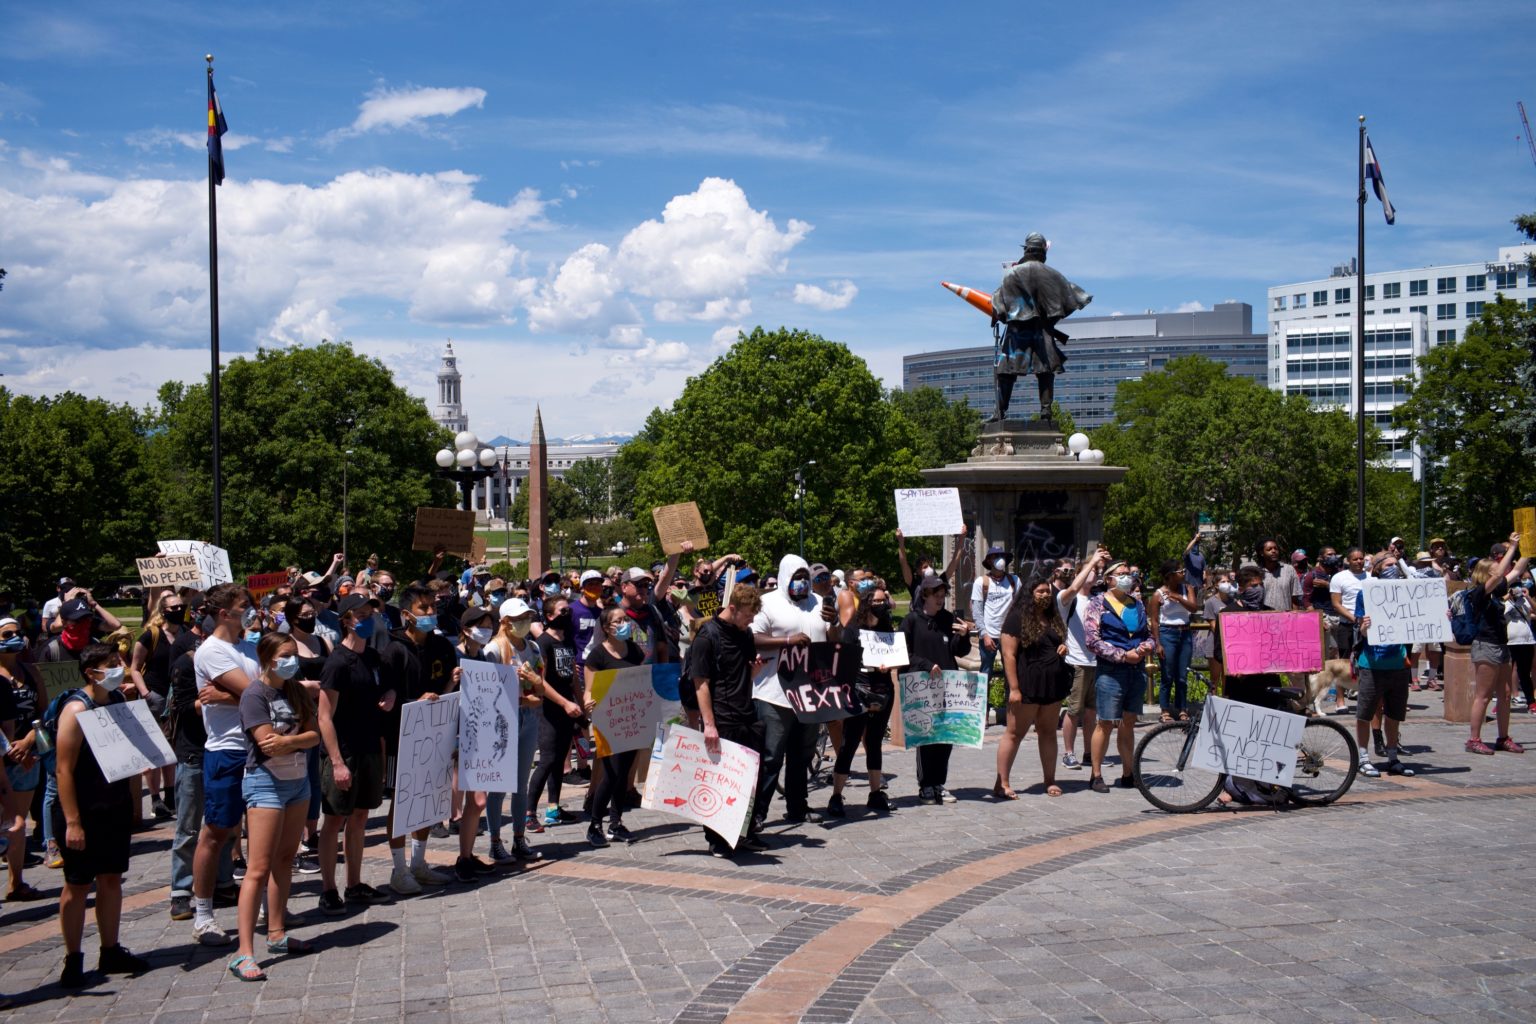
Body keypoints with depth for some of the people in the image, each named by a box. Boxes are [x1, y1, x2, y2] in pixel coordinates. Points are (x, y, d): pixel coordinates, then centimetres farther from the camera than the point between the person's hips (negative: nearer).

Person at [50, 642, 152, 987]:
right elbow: (64, 768, -17)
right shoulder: (76, 708, -15)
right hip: (84, 813, -7)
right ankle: (73, 961, 13)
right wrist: (72, 821, -20)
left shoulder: (118, 700, 7)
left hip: (115, 808, 7)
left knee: (111, 879, 13)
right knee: (78, 885, 3)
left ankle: (111, 952, 22)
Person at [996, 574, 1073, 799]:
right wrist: (1014, 688, -19)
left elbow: (1059, 643, 30)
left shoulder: (1054, 618, 14)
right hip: (1027, 685, -6)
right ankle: (1001, 784, 0)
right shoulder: (1018, 617, -8)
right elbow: (1009, 654, -14)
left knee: (1048, 732, 10)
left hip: (1052, 684, 7)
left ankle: (1050, 781, 17)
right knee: (1015, 733, -3)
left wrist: (1063, 649, 4)